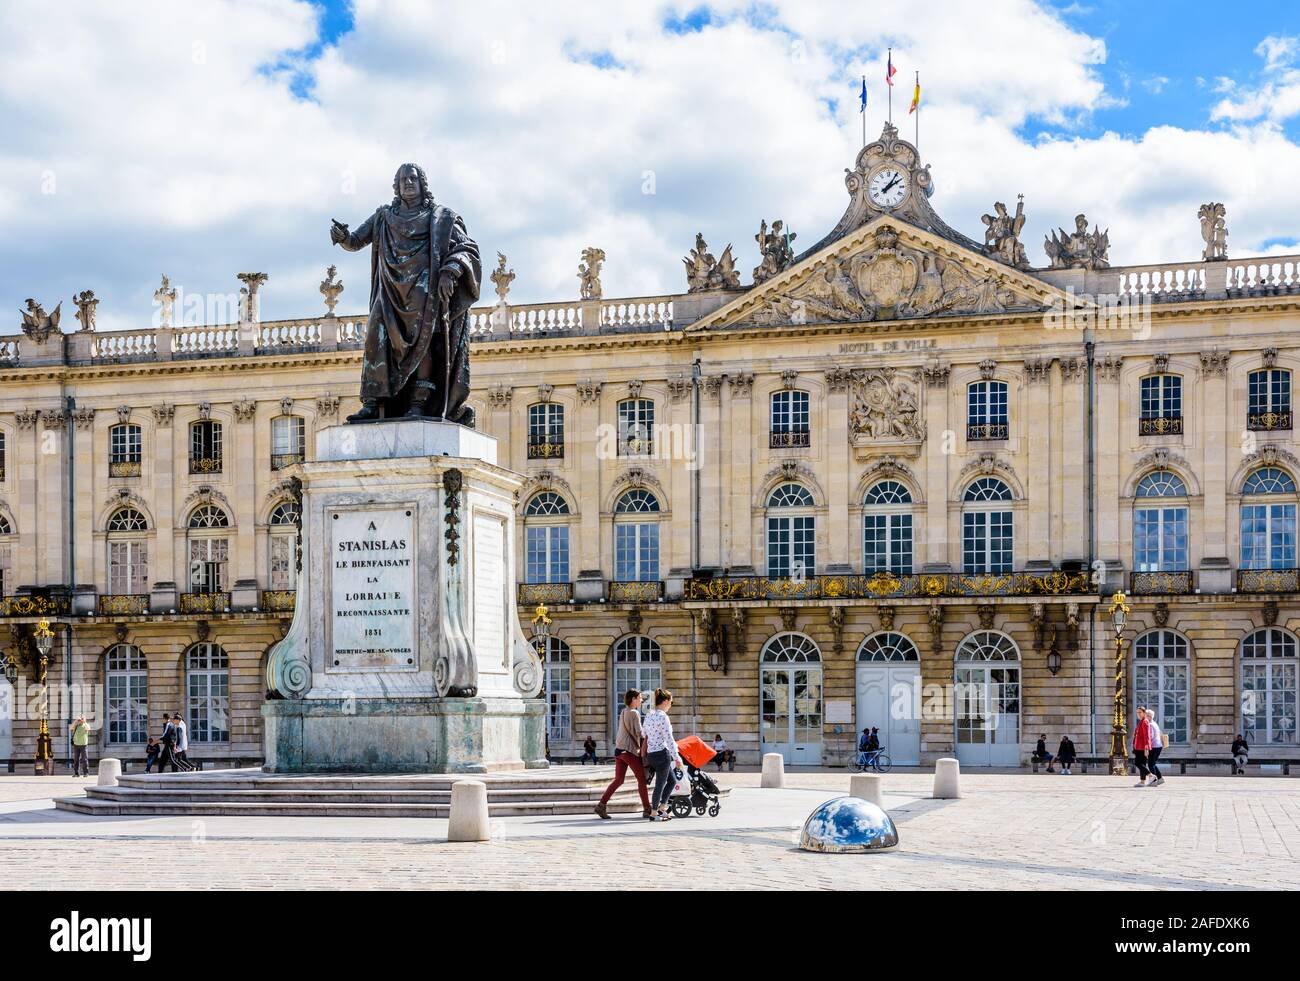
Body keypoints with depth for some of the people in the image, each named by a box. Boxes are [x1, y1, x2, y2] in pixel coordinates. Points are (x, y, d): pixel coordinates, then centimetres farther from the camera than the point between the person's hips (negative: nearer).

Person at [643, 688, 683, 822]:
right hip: (662, 753, -9)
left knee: (672, 781, 18)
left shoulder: (649, 716, 11)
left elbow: (645, 736, 15)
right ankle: (654, 813, 8)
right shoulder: (663, 717, -15)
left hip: (651, 754, 9)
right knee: (660, 784, 2)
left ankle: (661, 808, 17)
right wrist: (677, 758, -13)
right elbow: (669, 739, -17)